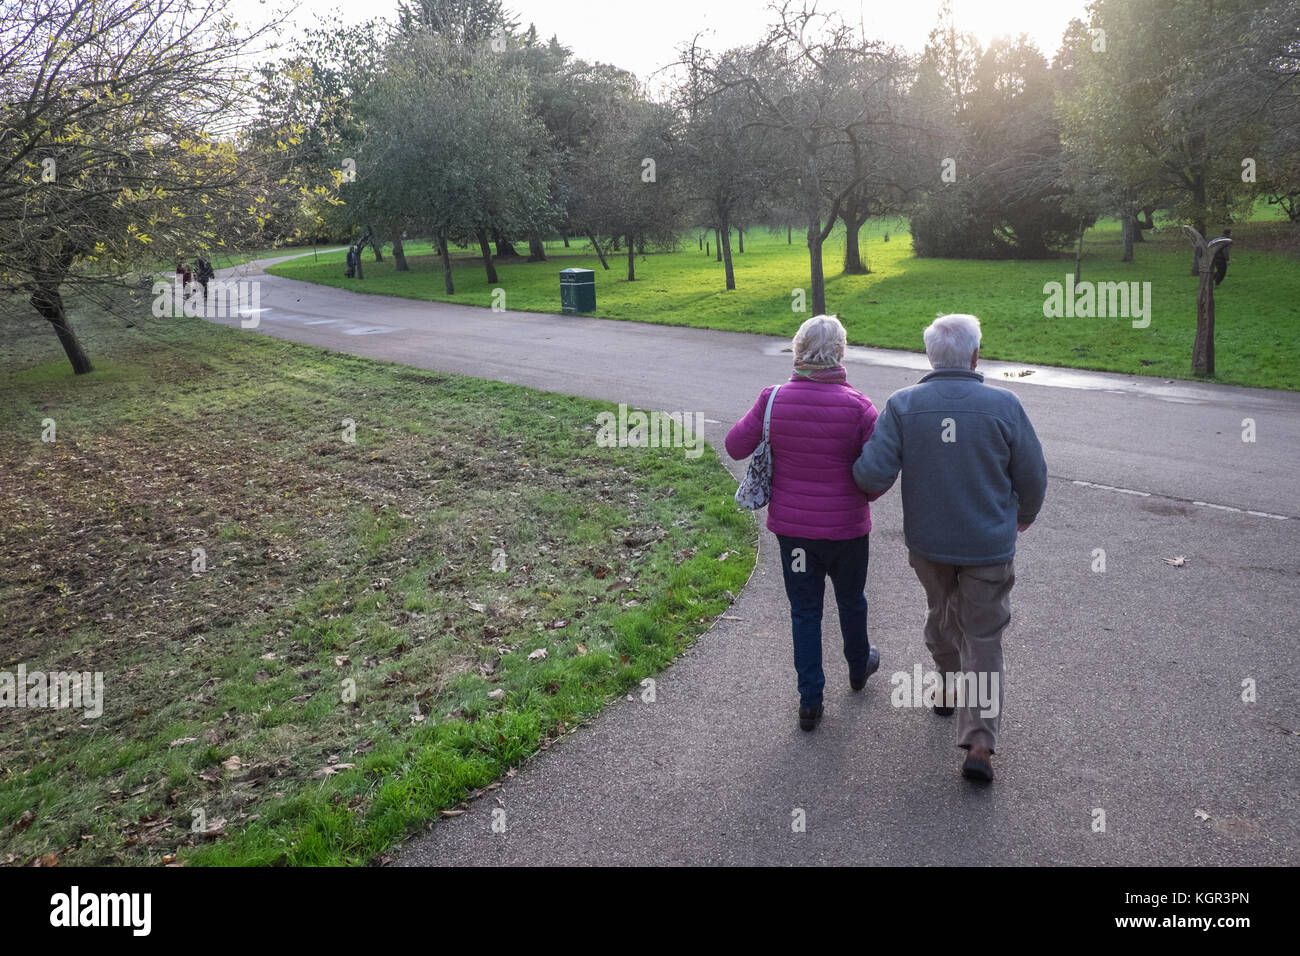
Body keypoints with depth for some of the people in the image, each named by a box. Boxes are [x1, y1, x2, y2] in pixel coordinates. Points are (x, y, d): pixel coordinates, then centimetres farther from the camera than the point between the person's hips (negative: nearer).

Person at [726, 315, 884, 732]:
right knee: (851, 600, 24)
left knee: (804, 610, 14)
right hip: (846, 527, -1)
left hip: (792, 526, 1)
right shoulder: (857, 406, -18)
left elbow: (736, 447, -4)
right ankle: (859, 666, 48)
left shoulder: (773, 400, -13)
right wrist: (864, 495, 7)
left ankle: (810, 701, 20)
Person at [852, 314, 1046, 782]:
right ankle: (979, 743, 2)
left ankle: (949, 687, 47)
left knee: (941, 612, 27)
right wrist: (1025, 514, 16)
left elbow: (873, 475, -19)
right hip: (988, 545, -1)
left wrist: (866, 485, 5)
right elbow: (1032, 476, -4)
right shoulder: (1004, 405, -13)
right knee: (983, 639, 8)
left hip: (927, 541, 2)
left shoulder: (903, 404, -13)